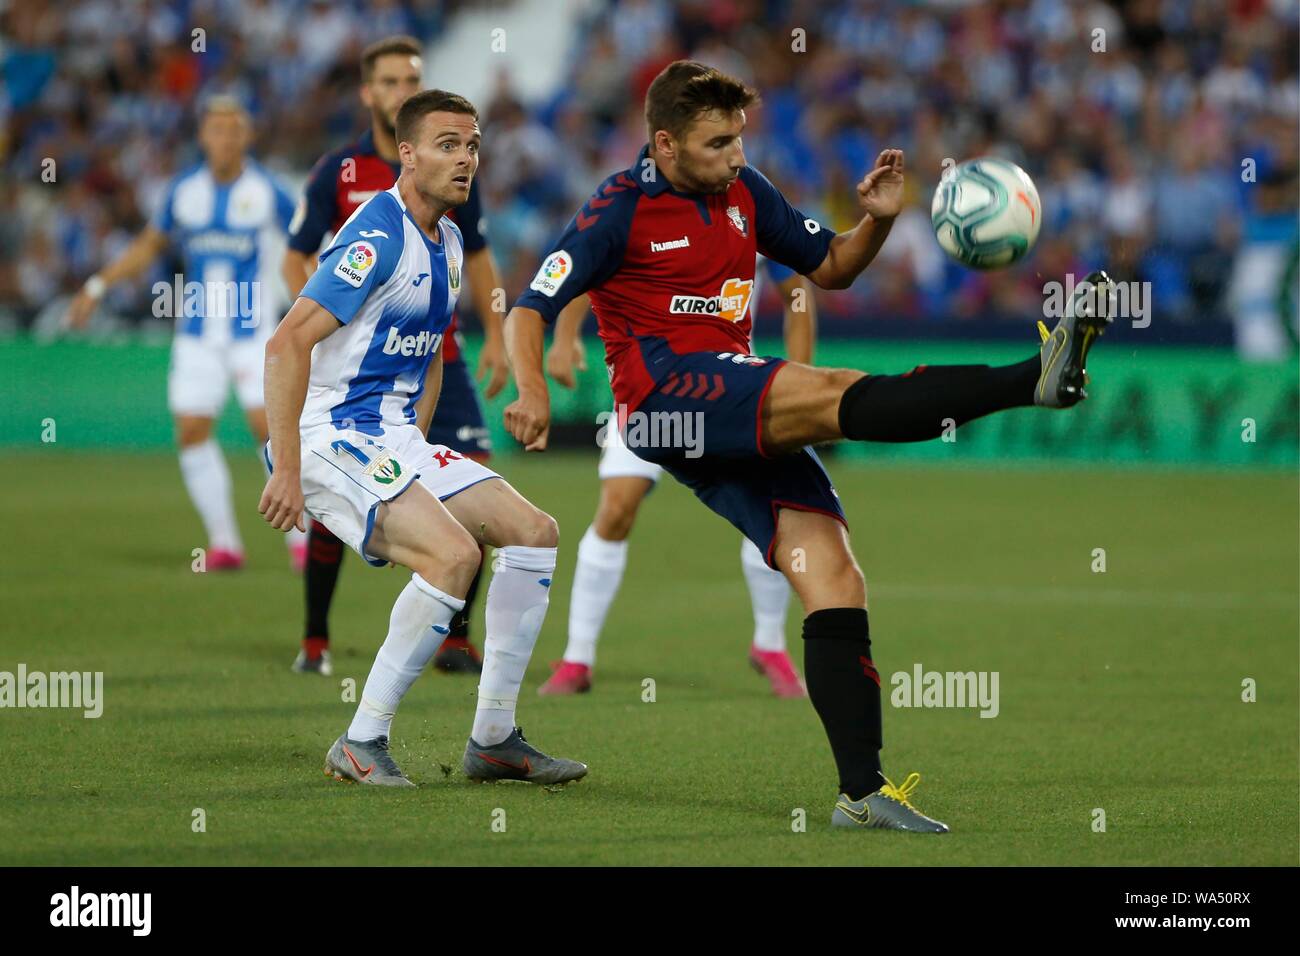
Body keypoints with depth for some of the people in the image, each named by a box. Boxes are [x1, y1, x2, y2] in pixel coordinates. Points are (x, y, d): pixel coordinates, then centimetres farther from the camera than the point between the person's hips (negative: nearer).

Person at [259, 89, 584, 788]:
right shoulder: (378, 237, -17)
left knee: (534, 532, 3)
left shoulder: (448, 244, 13)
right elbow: (286, 345, -23)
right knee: (453, 554, -27)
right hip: (330, 436, -10)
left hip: (396, 441, 10)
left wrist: (417, 450, 20)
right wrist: (287, 471, -26)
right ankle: (361, 744, -17)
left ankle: (494, 739, 7)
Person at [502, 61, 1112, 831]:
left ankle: (862, 789, -8)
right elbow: (531, 310, -6)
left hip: (740, 423, 7)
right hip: (665, 395, -7)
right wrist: (533, 390, -25)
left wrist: (877, 220, 2)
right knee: (833, 392, -30)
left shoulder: (744, 192, 14)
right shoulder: (621, 210, -4)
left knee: (835, 584, -7)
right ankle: (1036, 378, -45)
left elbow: (831, 268, 23)